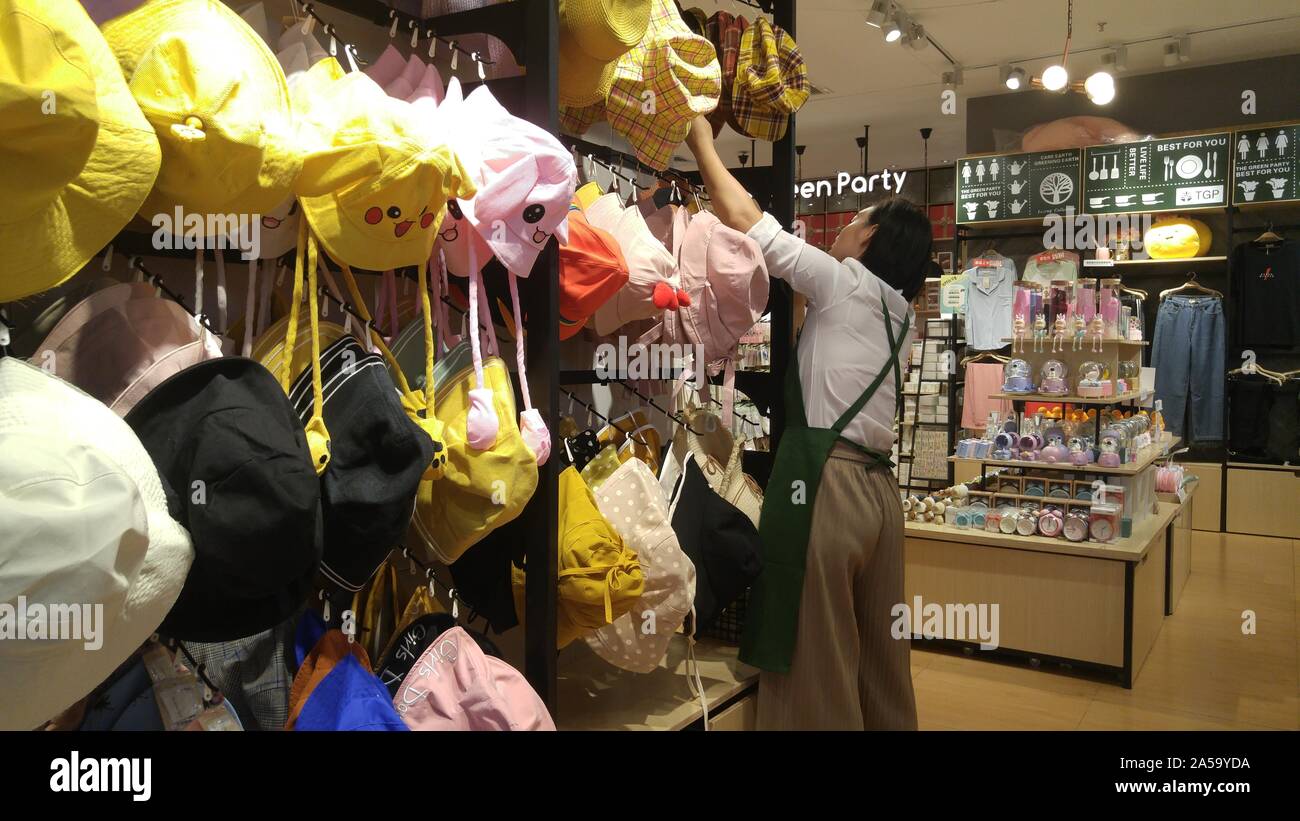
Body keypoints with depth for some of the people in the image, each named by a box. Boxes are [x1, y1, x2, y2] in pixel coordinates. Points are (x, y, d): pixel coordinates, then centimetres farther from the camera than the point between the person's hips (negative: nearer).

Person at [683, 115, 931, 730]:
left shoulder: (847, 284, -3)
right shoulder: (900, 312, 18)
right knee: (879, 655, 16)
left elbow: (745, 220, -1)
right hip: (878, 486, 8)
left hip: (825, 483, -8)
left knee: (815, 661, -1)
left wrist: (702, 143, 12)